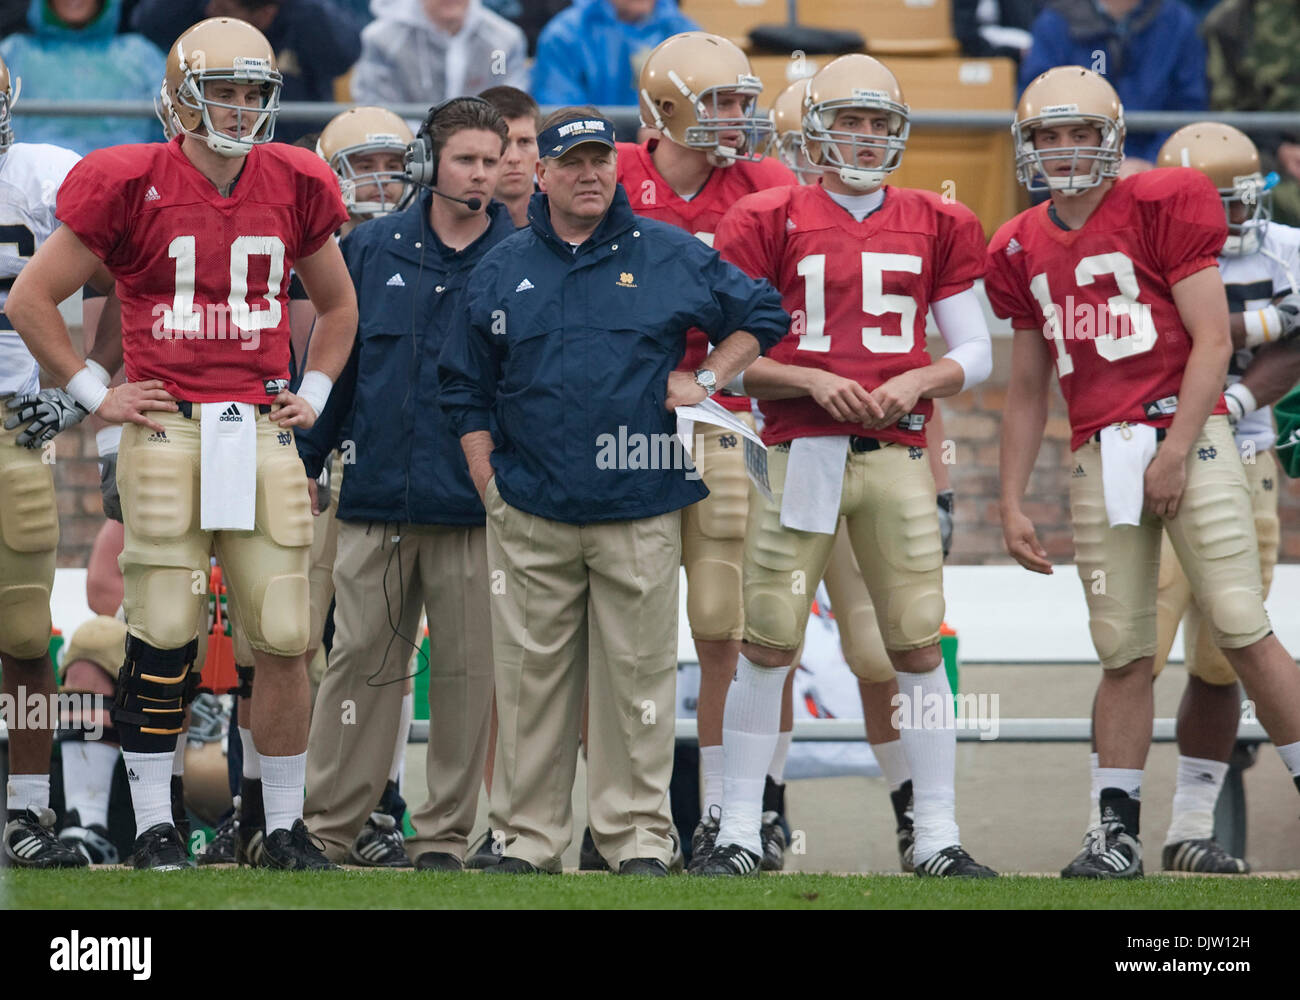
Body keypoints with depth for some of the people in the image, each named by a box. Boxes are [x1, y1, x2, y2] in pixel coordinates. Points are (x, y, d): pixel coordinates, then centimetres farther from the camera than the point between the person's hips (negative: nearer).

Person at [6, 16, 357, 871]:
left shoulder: (293, 189, 8)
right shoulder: (133, 189, -5)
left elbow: (338, 304, 26)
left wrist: (314, 394, 15)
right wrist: (94, 393, 0)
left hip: (263, 432, 4)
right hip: (166, 432, -4)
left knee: (285, 638, 1)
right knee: (163, 636, -4)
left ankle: (286, 825, 12)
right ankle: (154, 822, 6)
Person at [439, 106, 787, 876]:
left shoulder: (672, 257, 6)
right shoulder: (502, 270, 10)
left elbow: (761, 316, 15)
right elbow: (467, 387, 15)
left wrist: (707, 380, 3)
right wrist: (488, 483, 6)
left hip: (640, 516, -1)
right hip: (530, 515, 1)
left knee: (638, 675, -1)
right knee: (532, 676, 2)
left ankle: (638, 834, 4)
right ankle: (532, 835, 8)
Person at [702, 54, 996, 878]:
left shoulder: (935, 227, 10)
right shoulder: (770, 223, 2)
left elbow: (976, 355, 13)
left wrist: (918, 381, -7)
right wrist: (810, 381, -13)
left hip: (898, 453, 2)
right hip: (800, 451, -2)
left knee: (920, 646, 1)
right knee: (768, 645, -3)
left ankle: (938, 835, 6)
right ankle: (740, 831, 4)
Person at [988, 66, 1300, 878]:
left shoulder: (1162, 207, -1)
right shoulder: (1024, 250, 15)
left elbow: (1212, 341, -5)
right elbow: (1028, 391, 22)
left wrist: (1175, 450, -11)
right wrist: (1012, 501, 18)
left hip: (1185, 433, -4)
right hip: (1099, 453, 4)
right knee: (1125, 652, 4)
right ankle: (1118, 831, 6)